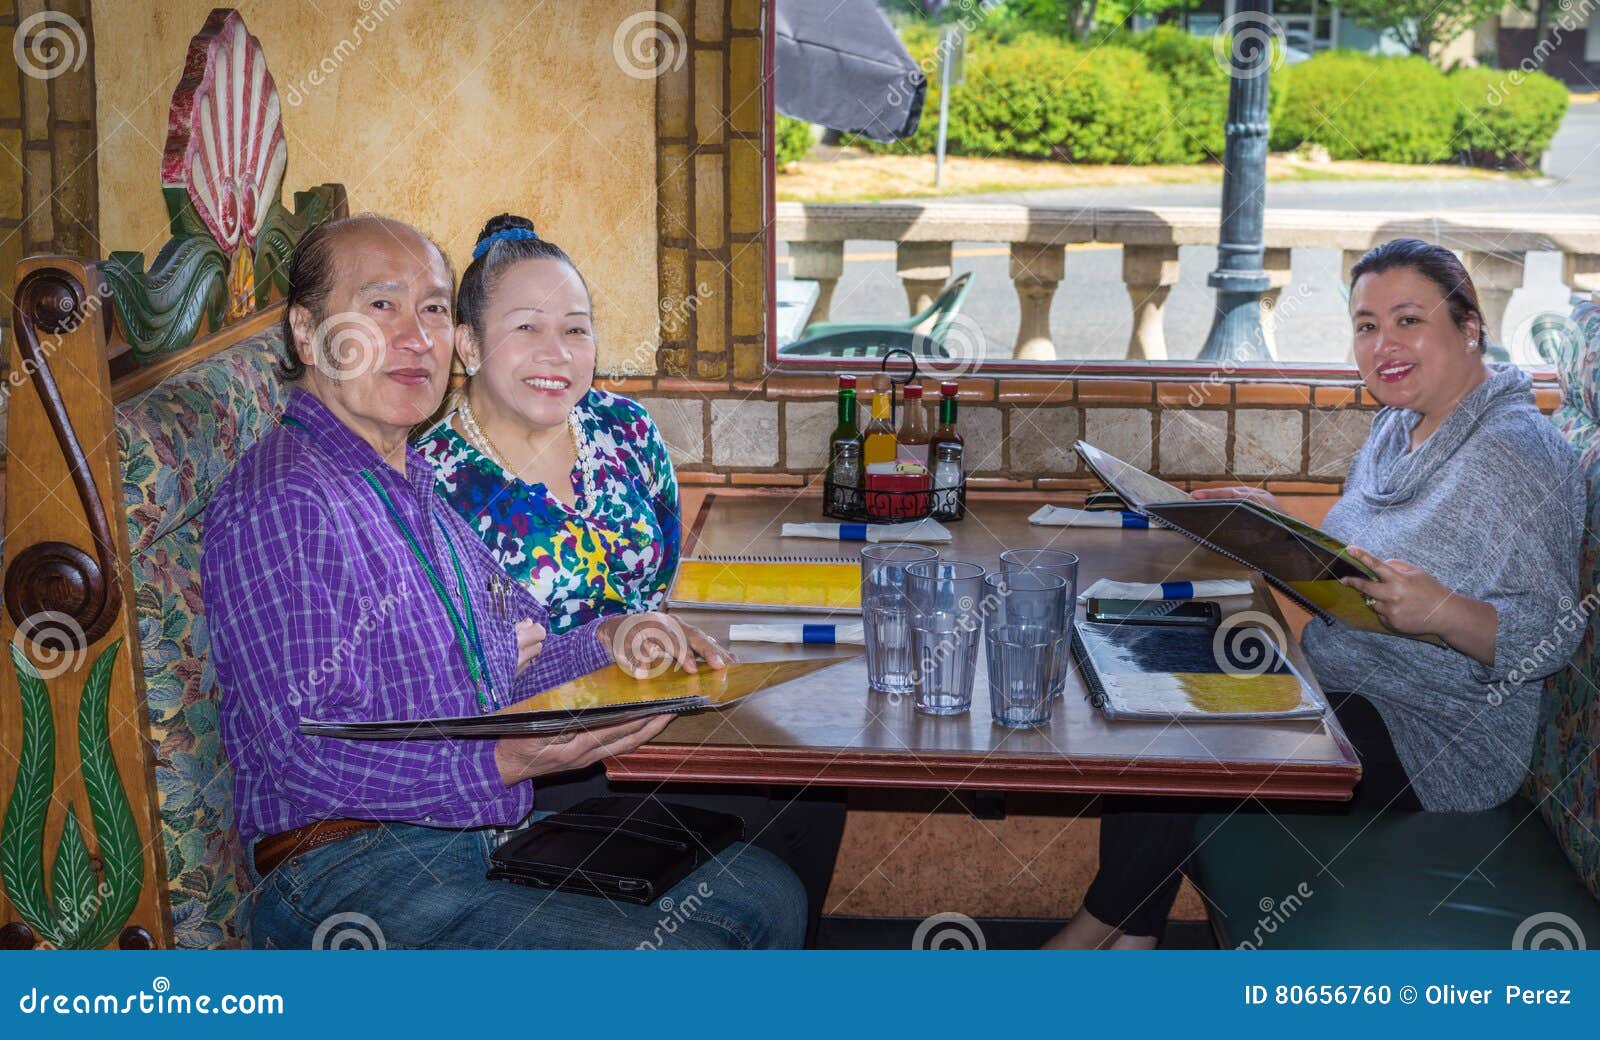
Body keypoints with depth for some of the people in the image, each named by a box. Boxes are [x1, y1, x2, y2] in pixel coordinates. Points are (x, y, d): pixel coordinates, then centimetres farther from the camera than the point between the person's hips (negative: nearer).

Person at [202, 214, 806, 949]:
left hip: (491, 836, 10)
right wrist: (506, 764, -31)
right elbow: (306, 747, -20)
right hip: (349, 873, -9)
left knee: (764, 890, 3)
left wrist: (603, 642, 9)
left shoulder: (422, 490, 20)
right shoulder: (278, 505, -12)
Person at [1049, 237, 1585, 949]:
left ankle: (1098, 925, 3)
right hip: (1344, 695, 9)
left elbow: (1551, 635, -22)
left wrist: (1440, 612, -39)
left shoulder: (1517, 453, -19)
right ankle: (1134, 938, -1)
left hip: (1436, 743, -9)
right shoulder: (1400, 424, 9)